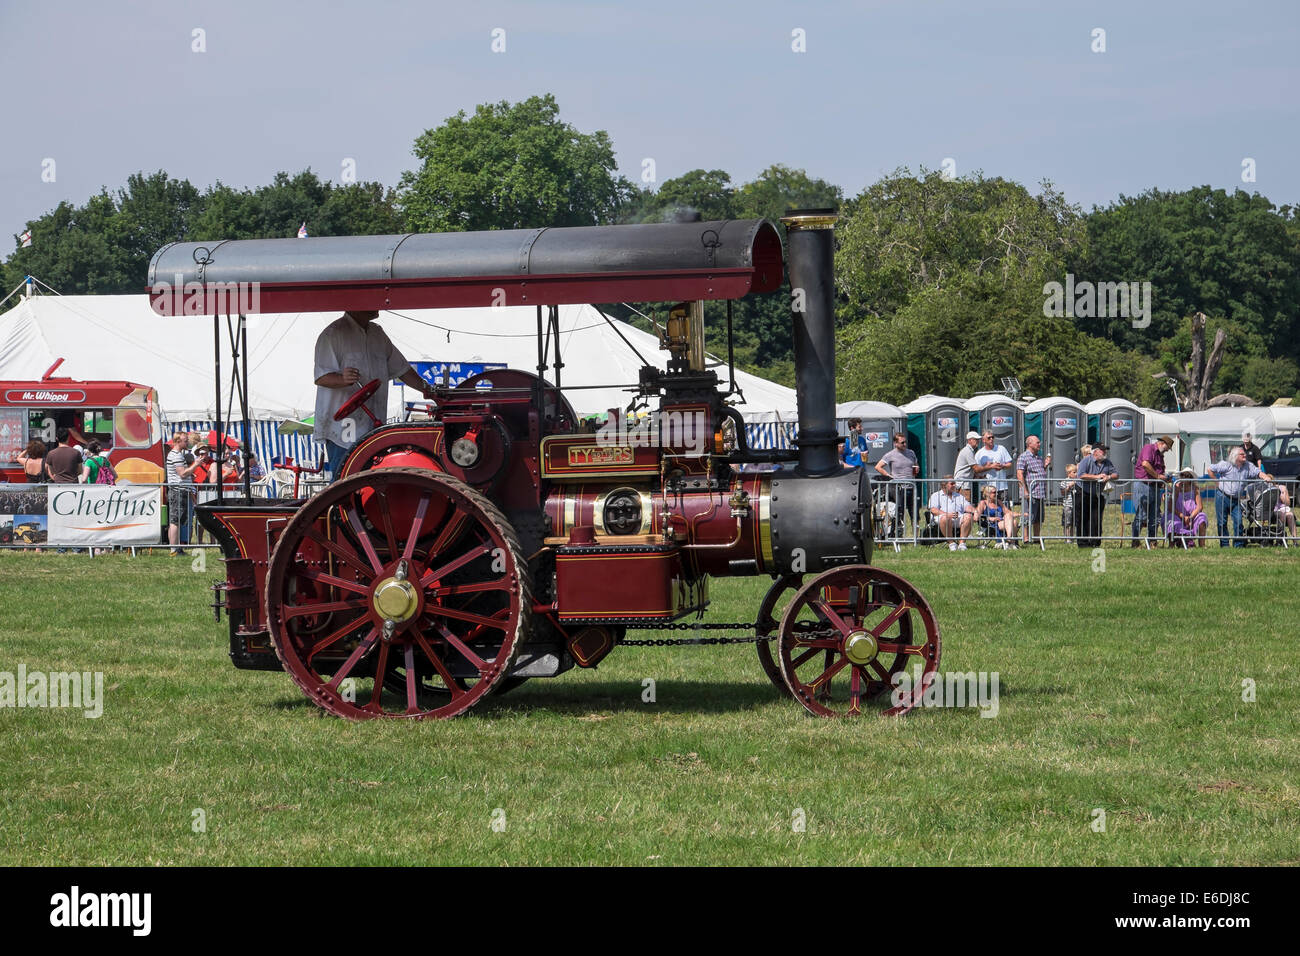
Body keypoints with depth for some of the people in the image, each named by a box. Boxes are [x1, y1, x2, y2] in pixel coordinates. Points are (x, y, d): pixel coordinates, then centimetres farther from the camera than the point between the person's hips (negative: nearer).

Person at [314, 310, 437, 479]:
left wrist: (427, 389, 12)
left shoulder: (377, 334, 17)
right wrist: (343, 379, -33)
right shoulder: (334, 334, -6)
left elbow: (401, 369, 24)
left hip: (373, 429, 7)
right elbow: (321, 377, -13)